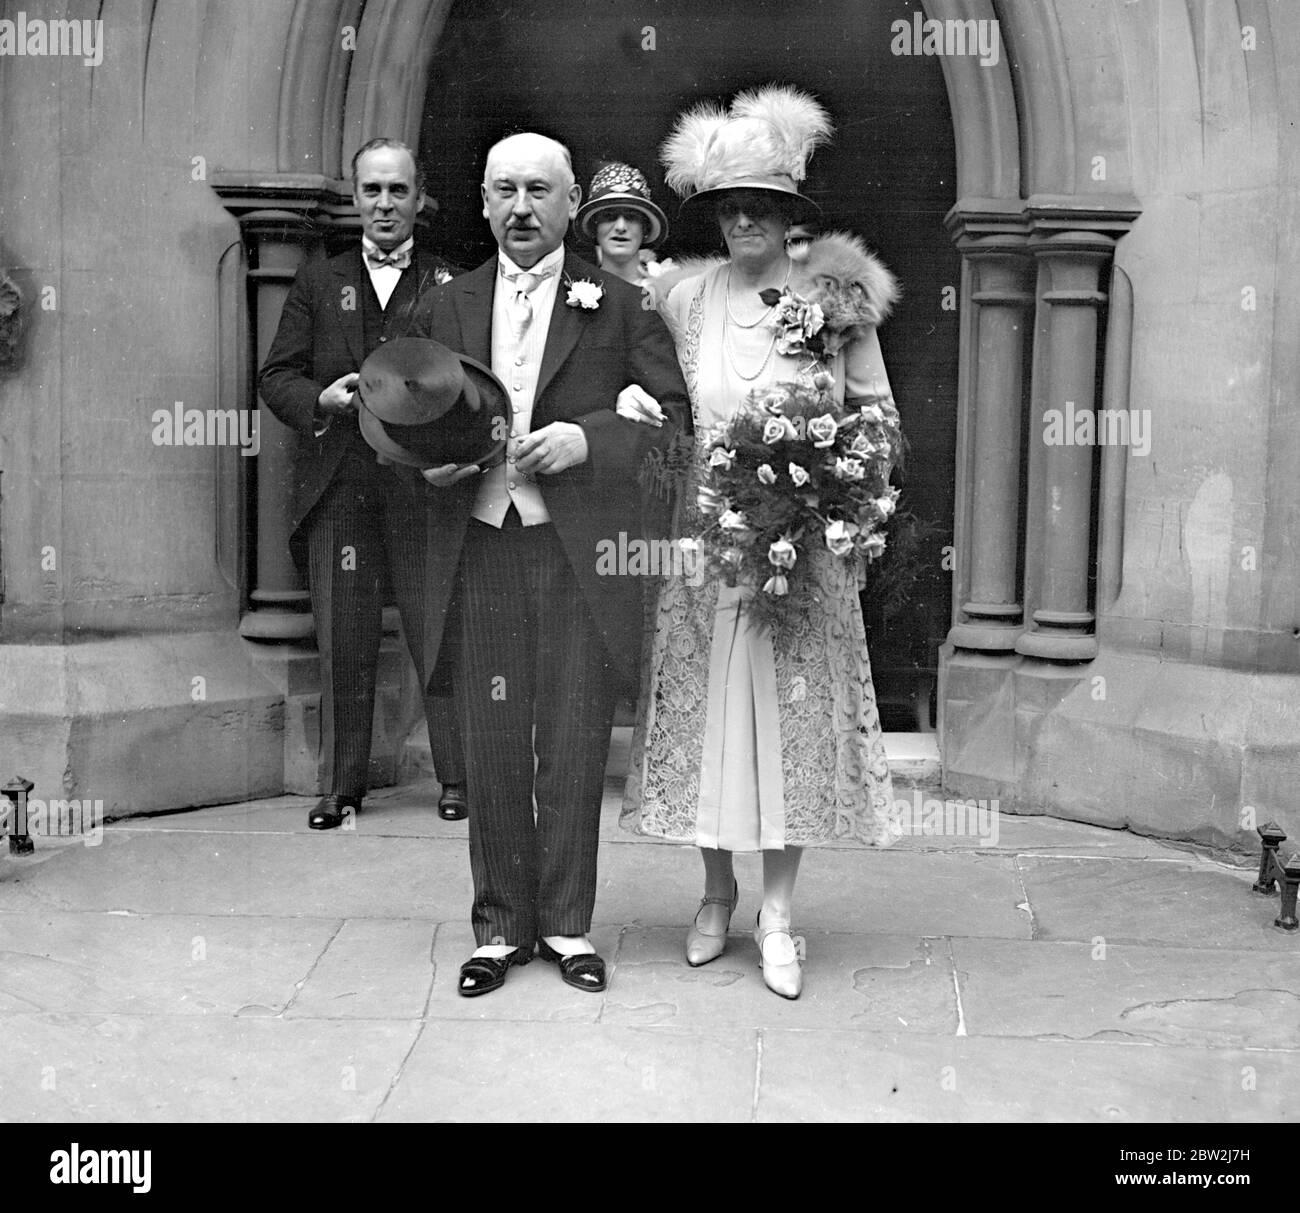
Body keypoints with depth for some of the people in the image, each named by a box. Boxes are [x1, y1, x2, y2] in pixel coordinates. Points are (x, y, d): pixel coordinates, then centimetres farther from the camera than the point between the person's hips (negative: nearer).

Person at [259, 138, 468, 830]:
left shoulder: (449, 286, 8)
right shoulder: (317, 283, 15)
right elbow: (276, 376, 9)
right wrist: (321, 400, -10)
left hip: (424, 484, -2)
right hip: (337, 488, 2)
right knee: (342, 642, 6)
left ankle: (457, 777, 11)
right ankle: (341, 785, 16)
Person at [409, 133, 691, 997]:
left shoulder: (618, 306, 4)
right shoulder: (447, 308, 13)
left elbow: (676, 412, 0)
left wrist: (590, 438, -14)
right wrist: (432, 460, -2)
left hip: (578, 556, -2)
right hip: (481, 553, 2)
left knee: (574, 748, 4)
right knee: (494, 749, 6)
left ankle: (568, 924, 19)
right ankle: (502, 926, 20)